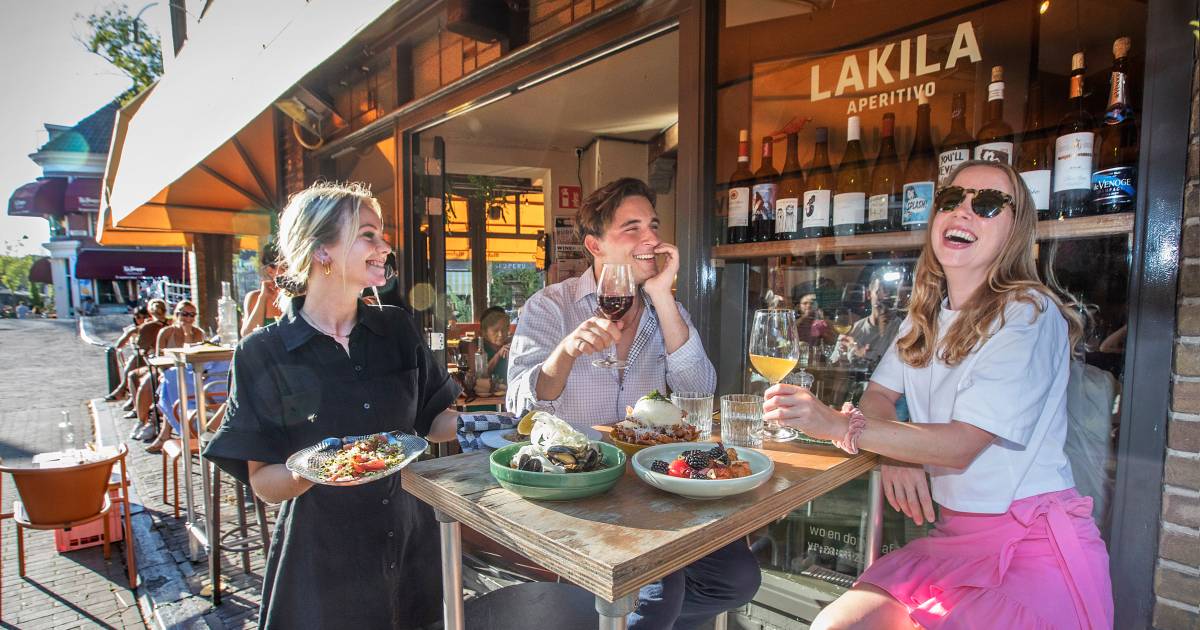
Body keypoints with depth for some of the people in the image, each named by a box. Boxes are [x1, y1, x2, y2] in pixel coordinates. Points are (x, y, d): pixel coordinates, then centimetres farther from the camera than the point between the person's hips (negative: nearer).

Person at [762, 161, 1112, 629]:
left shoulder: (1027, 313, -15)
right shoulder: (927, 313, 7)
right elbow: (879, 393, 5)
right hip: (953, 534, 5)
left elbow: (961, 445, -21)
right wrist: (894, 454, -17)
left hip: (1034, 543, -5)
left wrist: (841, 426, -30)